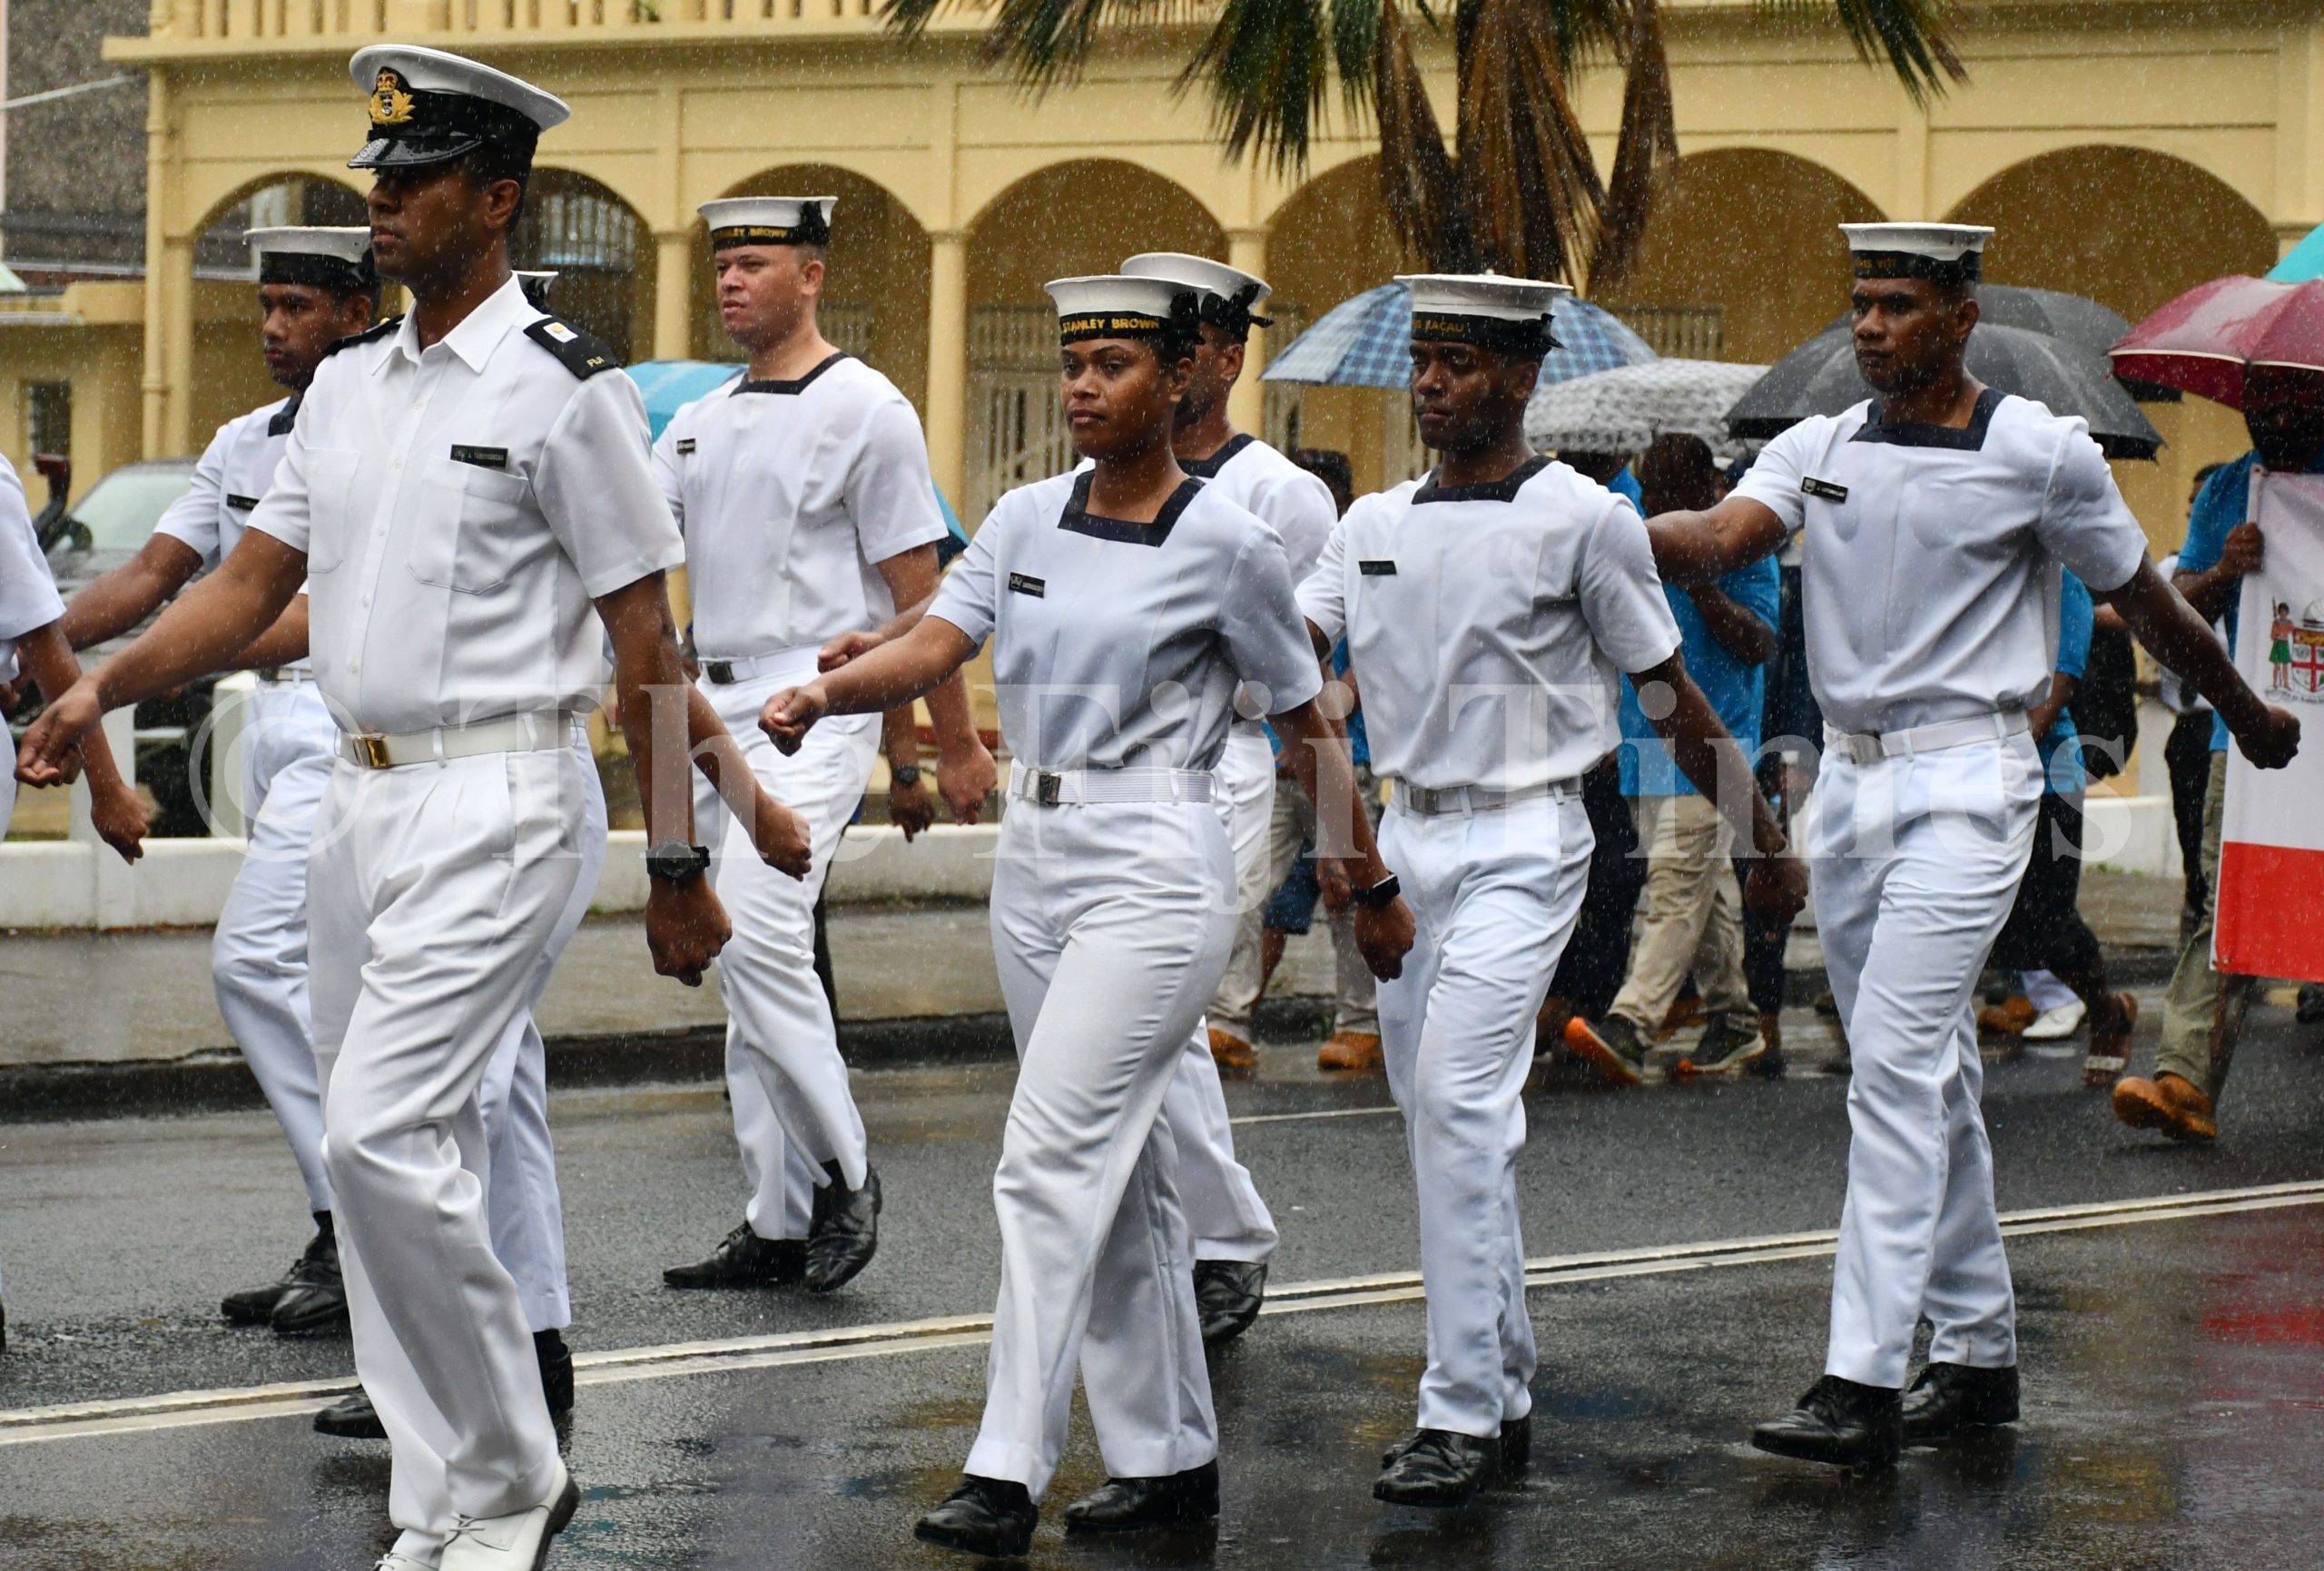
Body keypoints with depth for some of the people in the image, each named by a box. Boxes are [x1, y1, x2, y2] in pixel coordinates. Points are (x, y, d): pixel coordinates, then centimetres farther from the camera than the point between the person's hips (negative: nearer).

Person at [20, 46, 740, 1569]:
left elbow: (647, 645, -8)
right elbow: (253, 582, 12)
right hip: (359, 797, 8)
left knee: (381, 1134, -16)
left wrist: (678, 869, -8)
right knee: (405, 1158, 9)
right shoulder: (347, 387, 13)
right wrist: (101, 688, -4)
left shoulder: (564, 390, -8)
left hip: (493, 800, -8)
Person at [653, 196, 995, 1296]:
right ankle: (779, 1224, 13)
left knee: (760, 936, -20)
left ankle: (843, 1174, -6)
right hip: (714, 708, 8)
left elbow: (918, 594, -6)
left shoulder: (866, 411, -5)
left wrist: (950, 746, -6)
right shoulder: (697, 425, 16)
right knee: (744, 960, 8)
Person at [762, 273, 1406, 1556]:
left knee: (1053, 1162, -14)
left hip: (1153, 872, -7)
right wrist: (821, 694, -23)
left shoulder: (1224, 544, -6)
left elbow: (1306, 728, 2)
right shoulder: (1026, 521, 9)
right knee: (1123, 1169, 13)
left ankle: (1006, 1476, -15)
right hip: (1033, 858, 7)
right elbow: (933, 646, -3)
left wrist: (1372, 891, 7)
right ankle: (1169, 1455, 21)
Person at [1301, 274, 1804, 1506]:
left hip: (1520, 844, -6)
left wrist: (1765, 844, 6)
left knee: (1460, 1100, -17)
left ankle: (1461, 1414, -16)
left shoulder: (1581, 520, -5)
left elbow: (1673, 698, 1)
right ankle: (1505, 1395, 20)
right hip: (1408, 838, 6)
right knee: (1440, 1118, 10)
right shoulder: (1376, 523, 10)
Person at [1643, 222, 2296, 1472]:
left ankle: (1862, 1388, -20)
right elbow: (1719, 541, -10)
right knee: (1927, 1076, 12)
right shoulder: (1820, 448, 8)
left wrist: (2249, 716, 20)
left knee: (1899, 1064, -16)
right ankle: (1977, 1355, 22)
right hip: (1850, 781, 6)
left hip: (1966, 781, -6)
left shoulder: (2041, 454, -4)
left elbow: (2146, 603, 8)